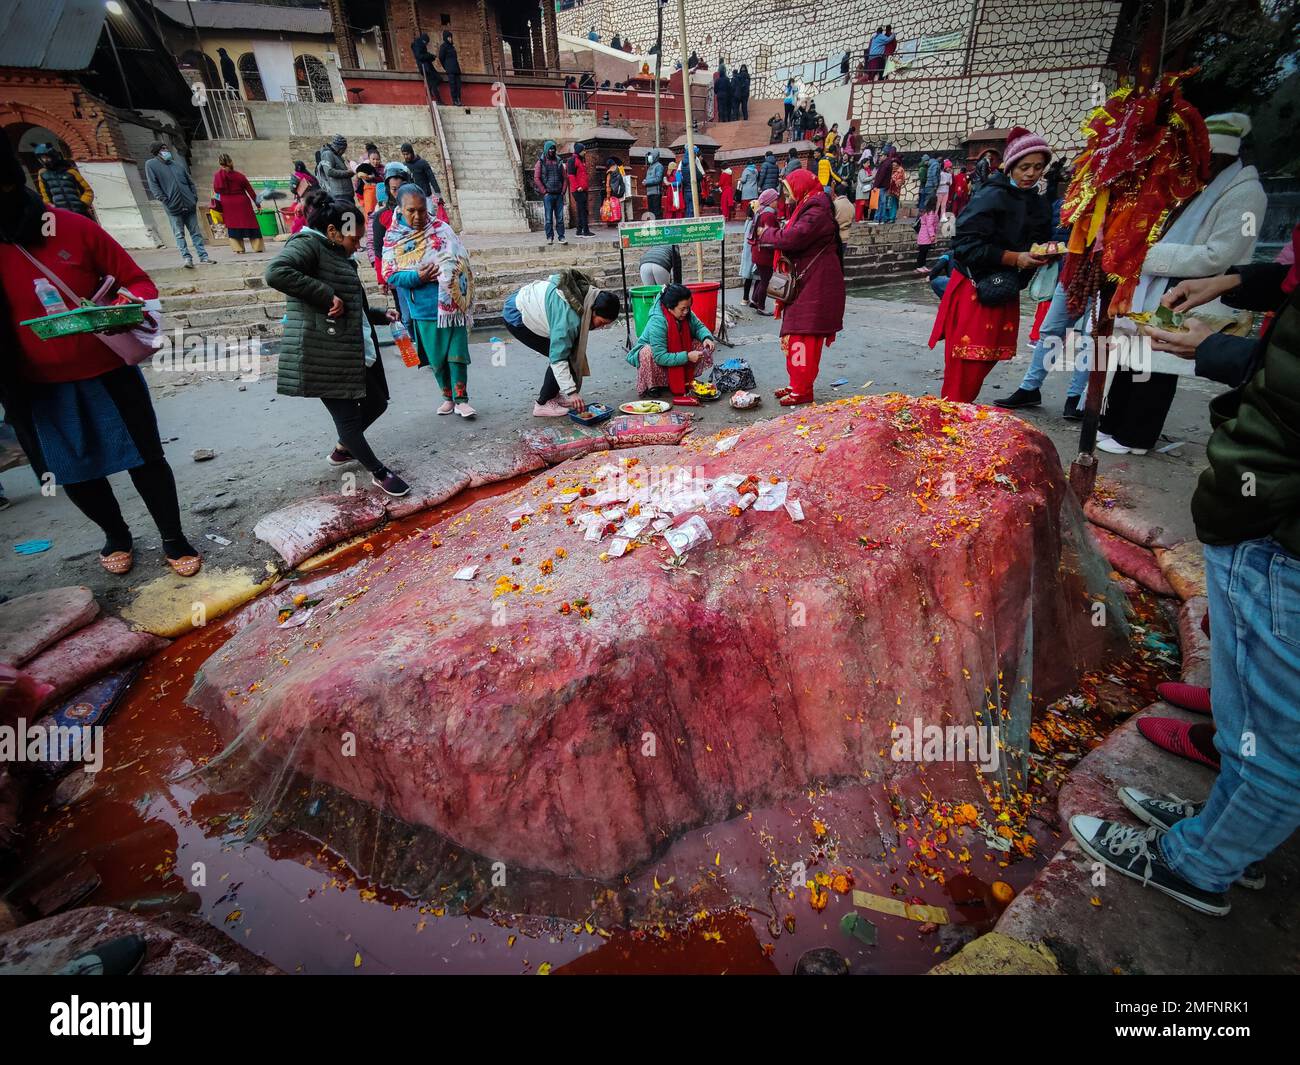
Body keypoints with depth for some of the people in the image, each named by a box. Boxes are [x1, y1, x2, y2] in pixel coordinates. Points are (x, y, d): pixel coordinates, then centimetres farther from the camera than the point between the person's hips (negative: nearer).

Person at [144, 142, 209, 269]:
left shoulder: (178, 162, 18)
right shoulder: (151, 165, 5)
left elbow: (190, 180, 19)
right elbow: (153, 185, -3)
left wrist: (195, 196, 5)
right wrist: (165, 200, -12)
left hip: (189, 204, 3)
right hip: (173, 206, -3)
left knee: (195, 232, 4)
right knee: (179, 234, -2)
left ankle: (203, 257, 6)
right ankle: (186, 257, -3)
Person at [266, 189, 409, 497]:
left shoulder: (338, 255, 21)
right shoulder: (307, 243, -8)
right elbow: (276, 272, -28)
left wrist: (382, 315, 24)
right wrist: (327, 296, -24)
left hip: (353, 354, 10)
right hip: (324, 358, -10)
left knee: (377, 402, 18)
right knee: (348, 416, 0)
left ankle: (343, 449, 39)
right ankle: (380, 474, 13)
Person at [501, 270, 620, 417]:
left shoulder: (590, 291, -11)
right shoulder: (570, 316, -36)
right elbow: (558, 358, -34)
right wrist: (571, 392, -35)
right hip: (516, 318, -9)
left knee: (565, 349, 5)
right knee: (560, 353, -13)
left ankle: (553, 395, 18)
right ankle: (543, 404, -4)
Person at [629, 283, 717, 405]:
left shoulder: (685, 314, -16)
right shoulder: (657, 323, -36)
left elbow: (698, 326, 2)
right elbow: (660, 357, -39)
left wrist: (706, 337, -21)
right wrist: (687, 356, -40)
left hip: (677, 351, 6)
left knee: (704, 346, -11)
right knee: (648, 353, -42)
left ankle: (685, 380, 1)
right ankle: (651, 386, -16)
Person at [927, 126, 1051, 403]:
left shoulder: (1038, 204, 14)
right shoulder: (991, 197, -10)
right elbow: (967, 245, -19)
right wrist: (1015, 258, -19)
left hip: (1006, 294, 8)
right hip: (974, 291, -8)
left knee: (985, 363, 9)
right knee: (964, 369, -10)